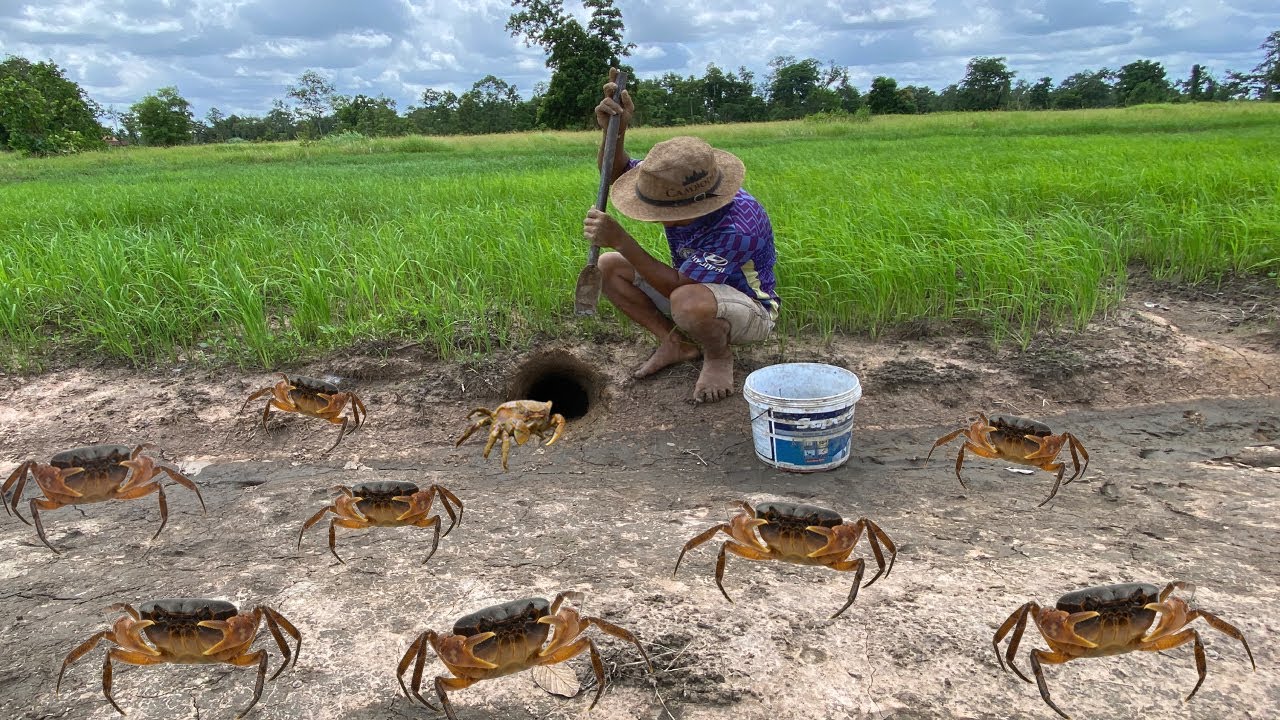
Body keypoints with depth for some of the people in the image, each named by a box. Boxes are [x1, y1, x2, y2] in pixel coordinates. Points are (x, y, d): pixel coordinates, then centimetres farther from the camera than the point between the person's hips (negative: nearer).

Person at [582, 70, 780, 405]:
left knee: (689, 302, -44)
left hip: (750, 308, -7)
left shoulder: (739, 227, -38)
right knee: (608, 266, -7)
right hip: (694, 286, 8)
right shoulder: (679, 190, -16)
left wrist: (621, 240, -41)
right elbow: (615, 172, -7)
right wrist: (614, 131, -28)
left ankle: (719, 357, -8)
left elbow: (678, 286, -37)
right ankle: (676, 344, 2)